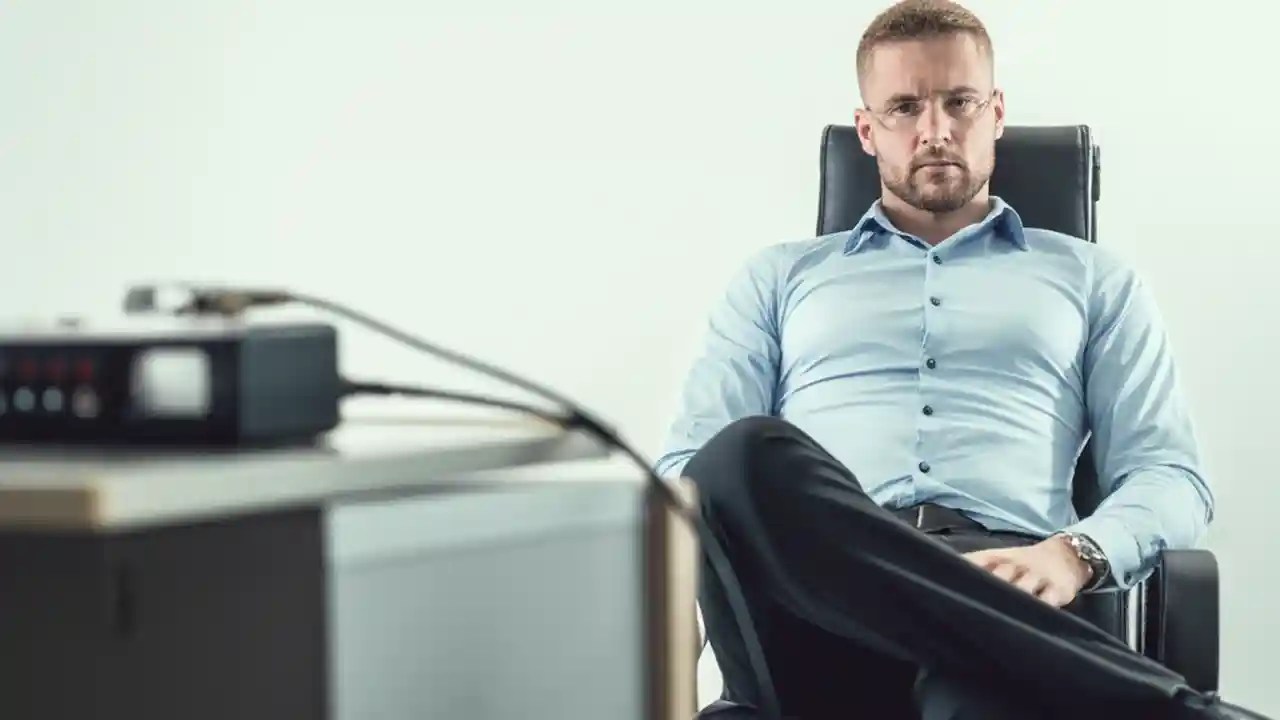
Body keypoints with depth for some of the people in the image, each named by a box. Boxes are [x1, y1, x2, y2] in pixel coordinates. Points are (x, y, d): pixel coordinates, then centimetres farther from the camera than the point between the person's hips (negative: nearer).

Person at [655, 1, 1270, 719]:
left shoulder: (1095, 279, 27)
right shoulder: (780, 277, 29)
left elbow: (1171, 474, 16)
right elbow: (689, 466, 19)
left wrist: (1075, 553, -9)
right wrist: (754, 547, -8)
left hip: (999, 581, -4)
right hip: (819, 592, 5)